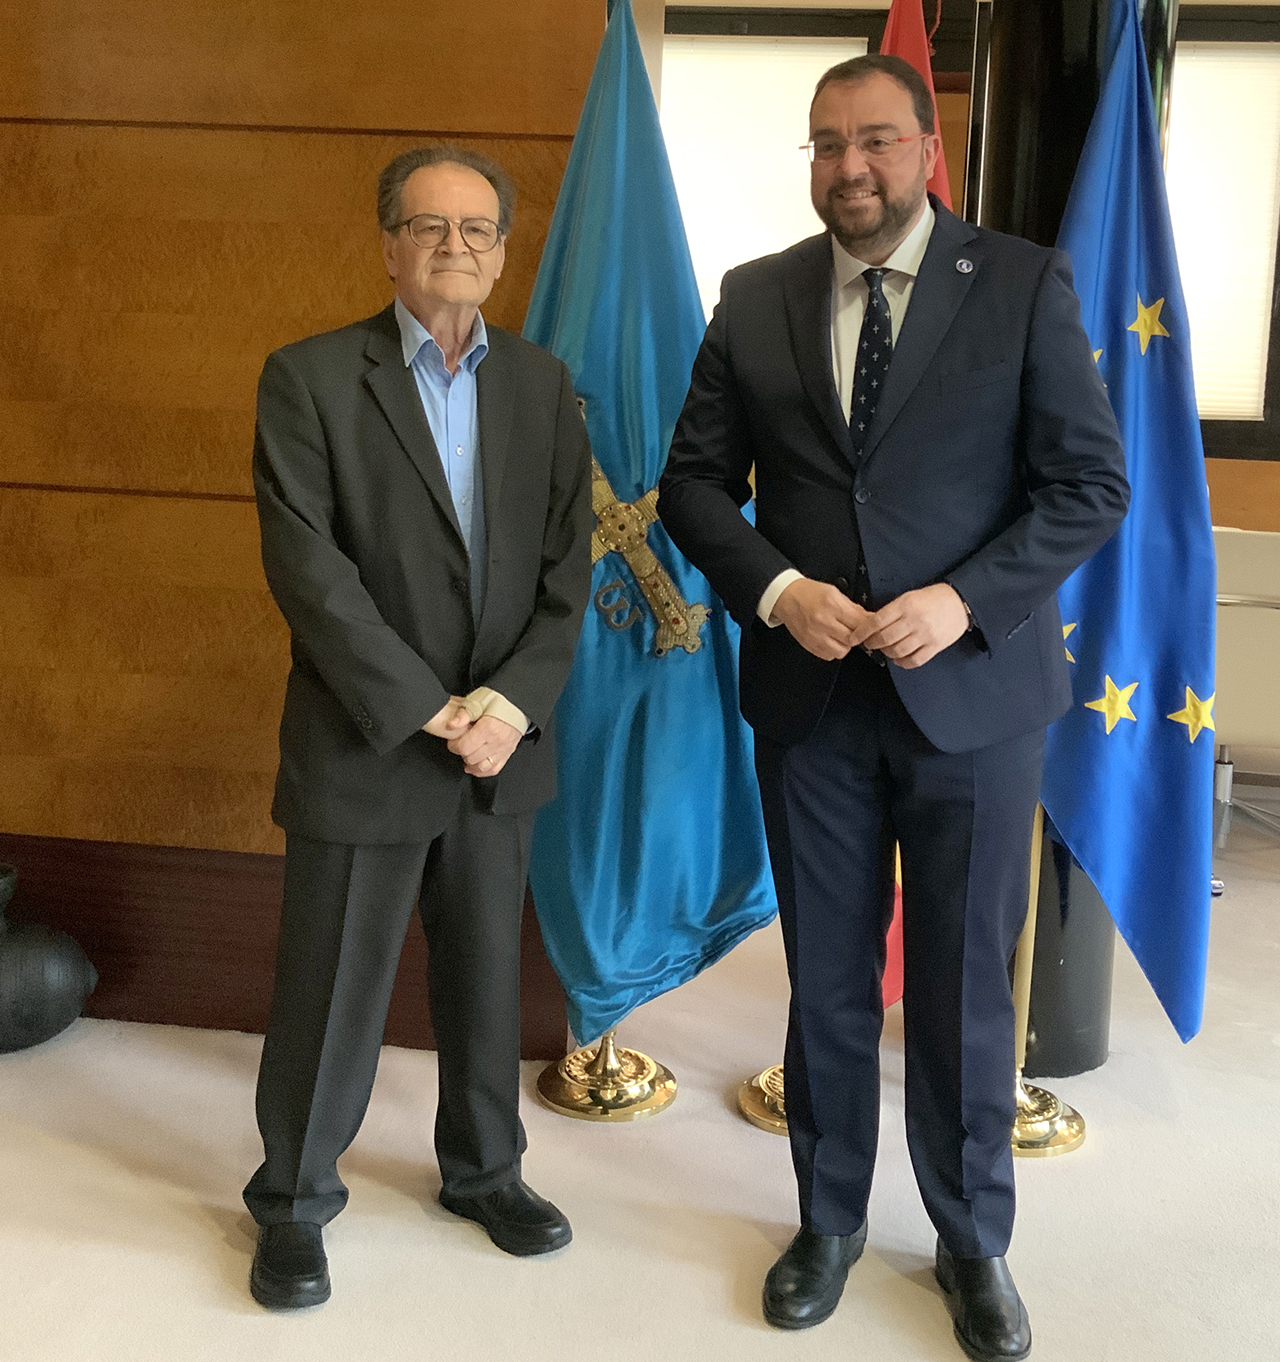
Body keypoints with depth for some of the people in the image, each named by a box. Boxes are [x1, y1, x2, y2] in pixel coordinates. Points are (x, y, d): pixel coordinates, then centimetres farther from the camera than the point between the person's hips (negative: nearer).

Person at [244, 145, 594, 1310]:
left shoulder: (543, 385, 7)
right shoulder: (309, 379, -5)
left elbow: (568, 564, 2)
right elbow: (308, 568, -13)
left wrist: (515, 700, -12)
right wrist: (425, 709, -17)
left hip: (503, 740, 4)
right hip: (365, 746, -3)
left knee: (487, 973, 16)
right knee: (332, 988, 8)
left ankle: (484, 1169, 37)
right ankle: (294, 1200, 29)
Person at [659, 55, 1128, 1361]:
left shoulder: (1023, 284, -2)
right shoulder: (755, 300, 5)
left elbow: (1090, 484, -5)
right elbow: (693, 483, 5)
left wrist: (963, 601, -18)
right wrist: (777, 590, -12)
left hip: (974, 690, -1)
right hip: (809, 698, 2)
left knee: (964, 988, 10)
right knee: (827, 982, 13)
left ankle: (973, 1243, 32)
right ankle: (828, 1222, 33)